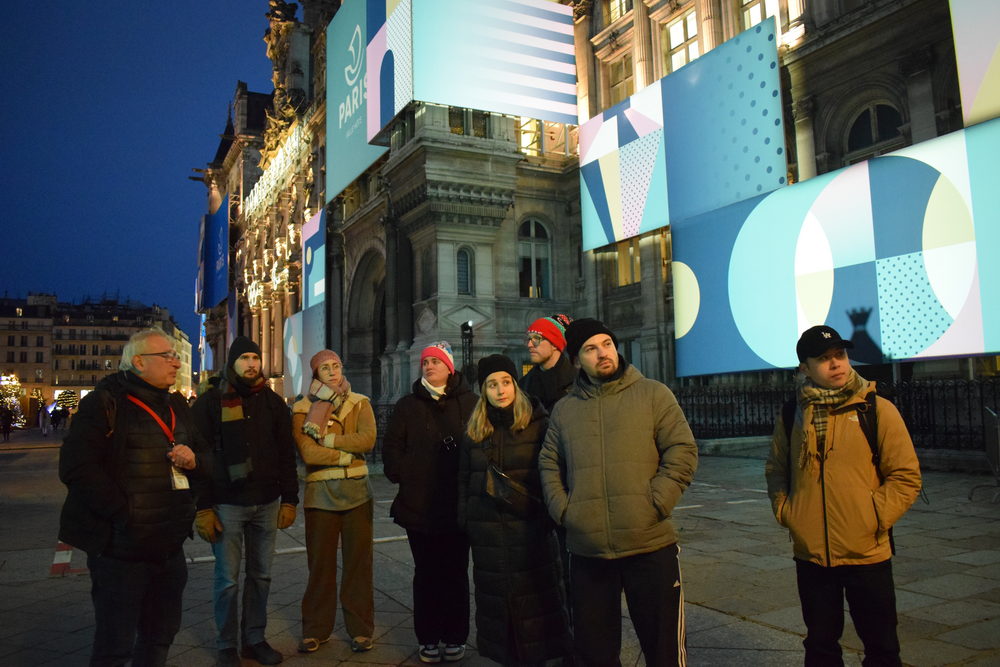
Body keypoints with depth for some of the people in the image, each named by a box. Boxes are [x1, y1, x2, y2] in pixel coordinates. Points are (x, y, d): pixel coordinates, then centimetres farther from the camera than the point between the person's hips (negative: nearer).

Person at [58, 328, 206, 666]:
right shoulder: (106, 401, -8)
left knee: (161, 635, 18)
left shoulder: (177, 407, 13)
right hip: (121, 548, -6)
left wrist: (193, 461, -4)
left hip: (170, 547, 7)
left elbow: (205, 467, 20)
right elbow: (76, 467, -19)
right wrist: (124, 513, -21)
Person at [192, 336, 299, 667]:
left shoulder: (273, 402, 8)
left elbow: (287, 454, 8)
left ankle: (255, 639, 25)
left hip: (267, 504, 3)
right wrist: (202, 507, -9)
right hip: (226, 504, -3)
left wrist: (289, 500, 3)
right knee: (228, 579, 3)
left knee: (260, 575, 10)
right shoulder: (210, 402, -1)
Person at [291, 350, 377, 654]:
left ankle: (360, 629, 18)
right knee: (320, 562, 7)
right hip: (320, 492, -1)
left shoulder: (360, 403, 6)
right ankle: (315, 629, 22)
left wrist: (326, 439, -15)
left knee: (359, 561, 6)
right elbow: (307, 452, -11)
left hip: (356, 491, 1)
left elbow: (367, 440, -11)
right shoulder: (303, 408, 2)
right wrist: (347, 454, -11)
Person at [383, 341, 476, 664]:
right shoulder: (408, 405, 8)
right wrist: (405, 477, -6)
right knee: (426, 573, 9)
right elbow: (392, 450, 6)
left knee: (456, 572, 9)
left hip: (458, 503, -1)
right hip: (419, 504, 1)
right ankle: (428, 638, 20)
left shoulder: (468, 402, 1)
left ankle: (455, 637, 21)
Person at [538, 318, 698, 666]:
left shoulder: (653, 394, 2)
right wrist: (562, 508, 2)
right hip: (585, 550, 3)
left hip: (651, 545, -2)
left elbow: (682, 451, -3)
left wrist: (656, 503, -12)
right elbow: (549, 464, 16)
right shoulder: (564, 409, 10)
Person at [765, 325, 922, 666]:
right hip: (810, 554, 3)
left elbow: (906, 475, -5)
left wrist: (876, 518, -12)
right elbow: (776, 470, 14)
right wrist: (783, 510, 1)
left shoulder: (877, 409, -6)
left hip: (867, 553, -2)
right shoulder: (792, 416, 3)